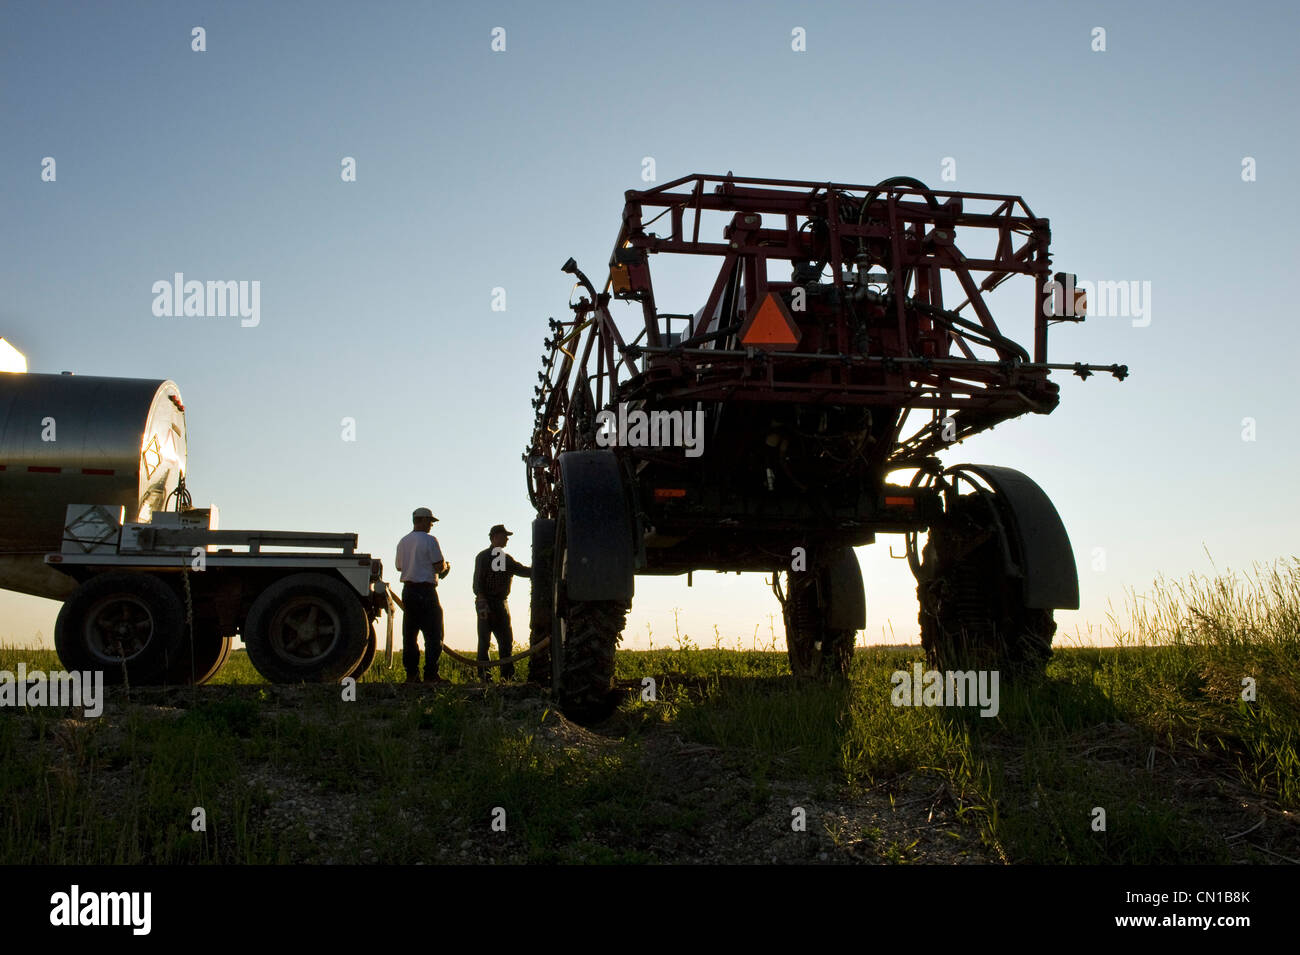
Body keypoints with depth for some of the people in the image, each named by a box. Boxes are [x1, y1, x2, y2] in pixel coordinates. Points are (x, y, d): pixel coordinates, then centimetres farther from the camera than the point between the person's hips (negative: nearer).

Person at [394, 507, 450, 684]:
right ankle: (430, 675, -7)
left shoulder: (403, 542, 12)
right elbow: (439, 567, -12)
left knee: (409, 635, 10)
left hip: (408, 590, 7)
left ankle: (411, 674, 10)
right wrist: (446, 566, 9)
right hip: (426, 591, -7)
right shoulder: (429, 540, -10)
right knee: (433, 635, -3)